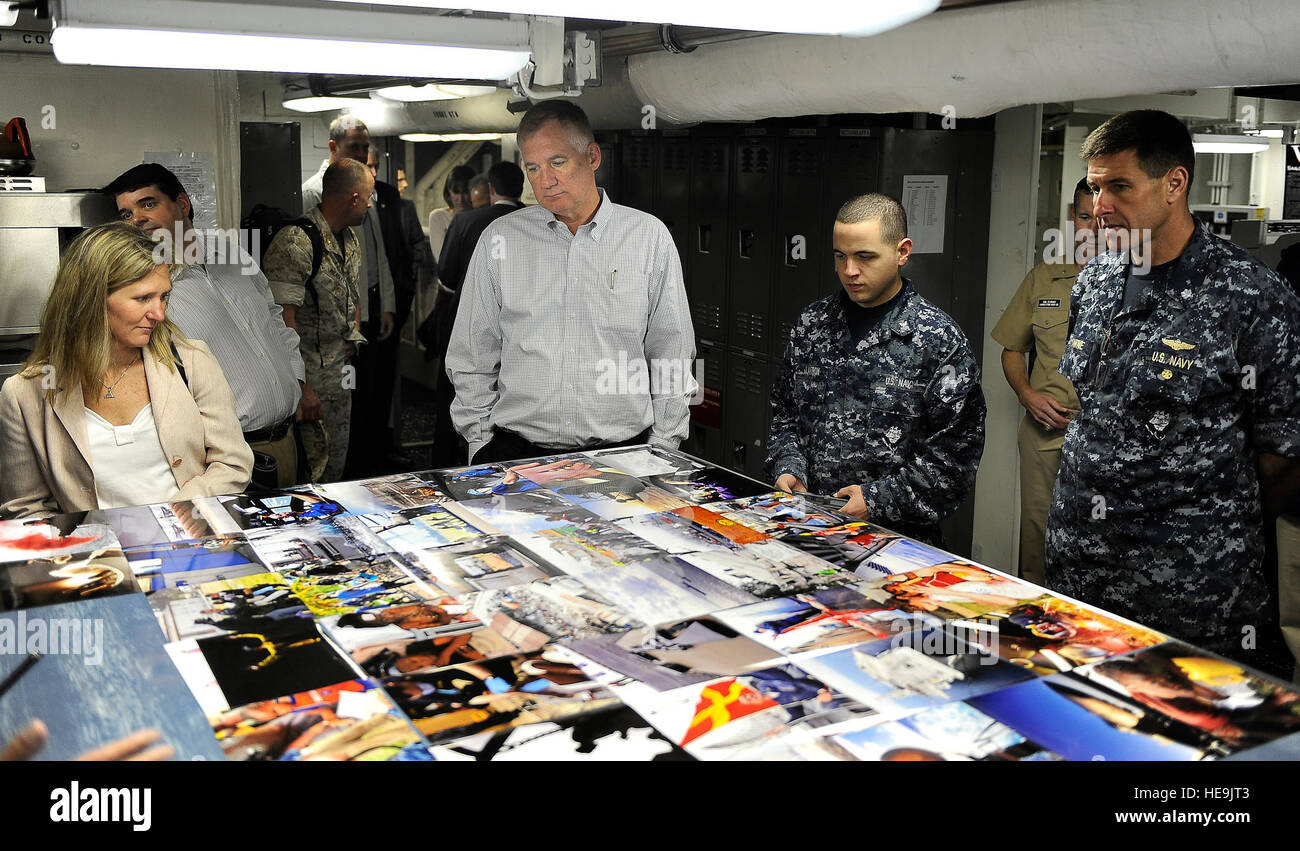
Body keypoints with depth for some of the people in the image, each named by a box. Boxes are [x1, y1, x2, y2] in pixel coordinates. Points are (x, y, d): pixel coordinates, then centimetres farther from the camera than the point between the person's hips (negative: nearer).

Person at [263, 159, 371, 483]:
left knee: (337, 460, 14)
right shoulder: (294, 242, -19)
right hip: (308, 371, -9)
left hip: (340, 370, 9)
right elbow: (284, 318, -22)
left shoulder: (350, 239, 12)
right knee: (314, 455, -9)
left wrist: (354, 340, 13)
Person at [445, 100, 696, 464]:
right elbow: (473, 359, 12)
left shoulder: (649, 236, 5)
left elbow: (672, 359, 8)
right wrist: (481, 445, 4)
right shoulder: (500, 239, 8)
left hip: (622, 451, 0)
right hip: (518, 453, 0)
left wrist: (660, 453, 3)